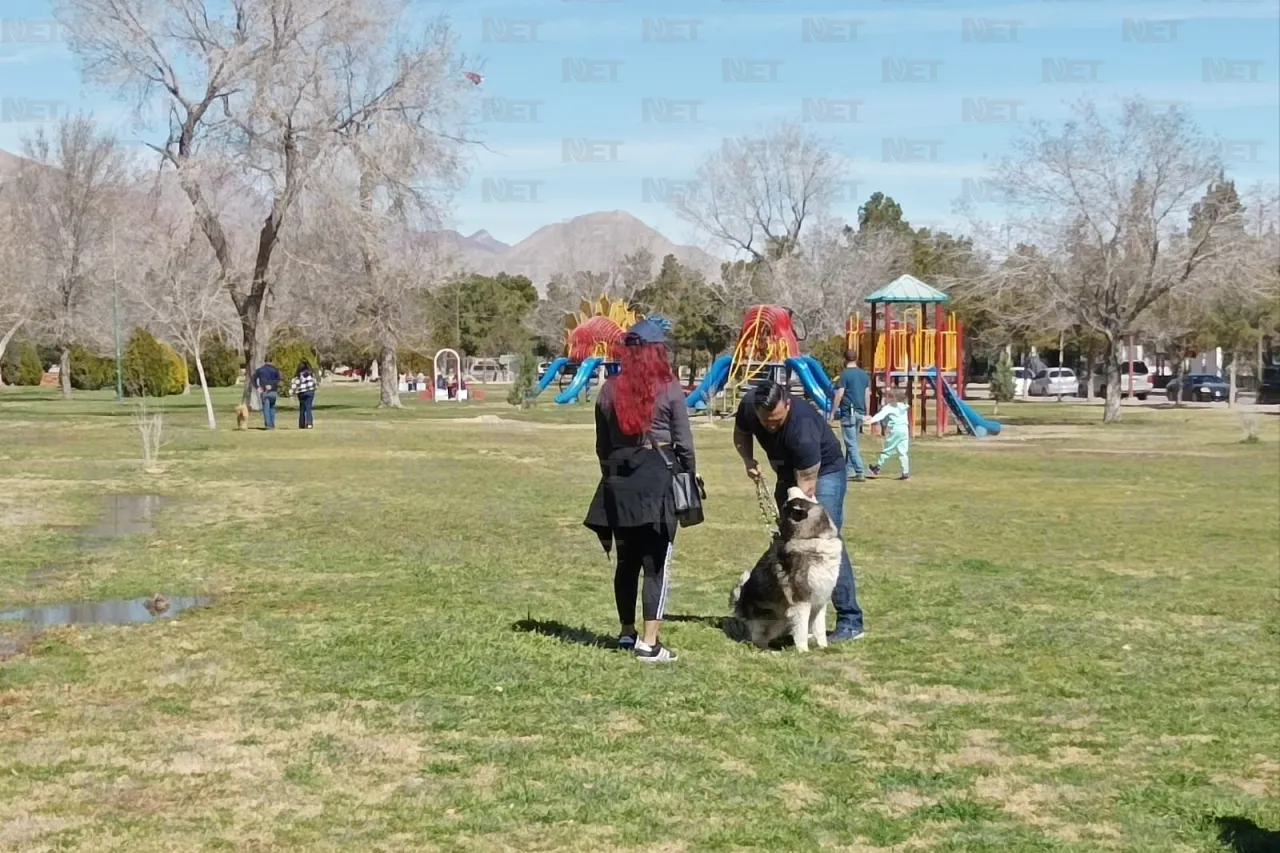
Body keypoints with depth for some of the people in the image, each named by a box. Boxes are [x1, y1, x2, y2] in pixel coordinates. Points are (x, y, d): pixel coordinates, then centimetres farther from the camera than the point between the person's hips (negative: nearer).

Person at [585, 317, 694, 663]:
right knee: (657, 564, 0)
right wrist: (689, 480, 7)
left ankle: (627, 633, 27)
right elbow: (684, 442, -4)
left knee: (626, 561, 16)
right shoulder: (669, 389, -6)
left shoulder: (609, 389, 6)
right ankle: (649, 644, -3)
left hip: (619, 481, 4)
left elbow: (602, 444, 12)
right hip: (658, 479, -4)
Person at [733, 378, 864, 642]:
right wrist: (748, 460, -15)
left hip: (824, 472, -7)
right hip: (788, 472, 7)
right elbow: (741, 433, 4)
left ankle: (850, 621, -18)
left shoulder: (802, 427, -37)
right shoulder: (748, 405, -19)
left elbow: (806, 485, -33)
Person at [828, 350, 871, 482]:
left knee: (851, 444, -5)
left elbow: (839, 395, -12)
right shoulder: (864, 375, 10)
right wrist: (866, 413, 19)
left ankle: (860, 472, -11)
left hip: (848, 412, -7)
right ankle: (847, 471, 17)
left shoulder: (845, 375, -9)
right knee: (852, 442, 14)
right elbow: (867, 395, 12)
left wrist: (832, 412, -6)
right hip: (860, 412, 7)